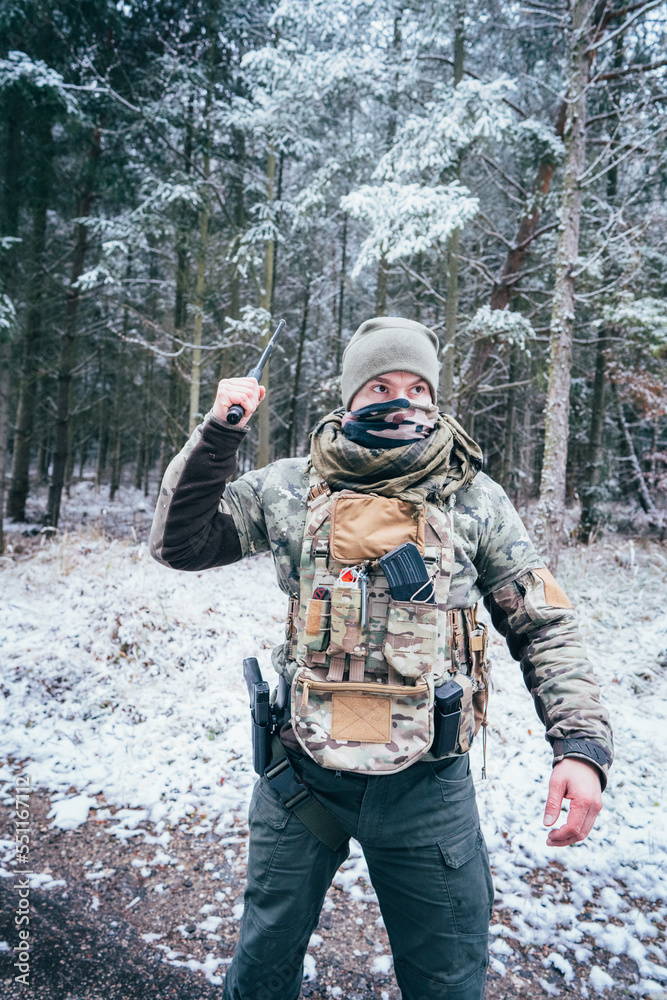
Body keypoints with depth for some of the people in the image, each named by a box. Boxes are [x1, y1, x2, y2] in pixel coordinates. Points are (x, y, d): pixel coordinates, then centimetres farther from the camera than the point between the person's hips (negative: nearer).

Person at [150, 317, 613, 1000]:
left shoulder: (475, 499, -1)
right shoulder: (292, 487, -1)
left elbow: (544, 627, 1)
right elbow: (180, 543, 1)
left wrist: (582, 741, -11)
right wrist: (219, 435, -9)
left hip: (430, 788, 0)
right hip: (301, 774, 1)